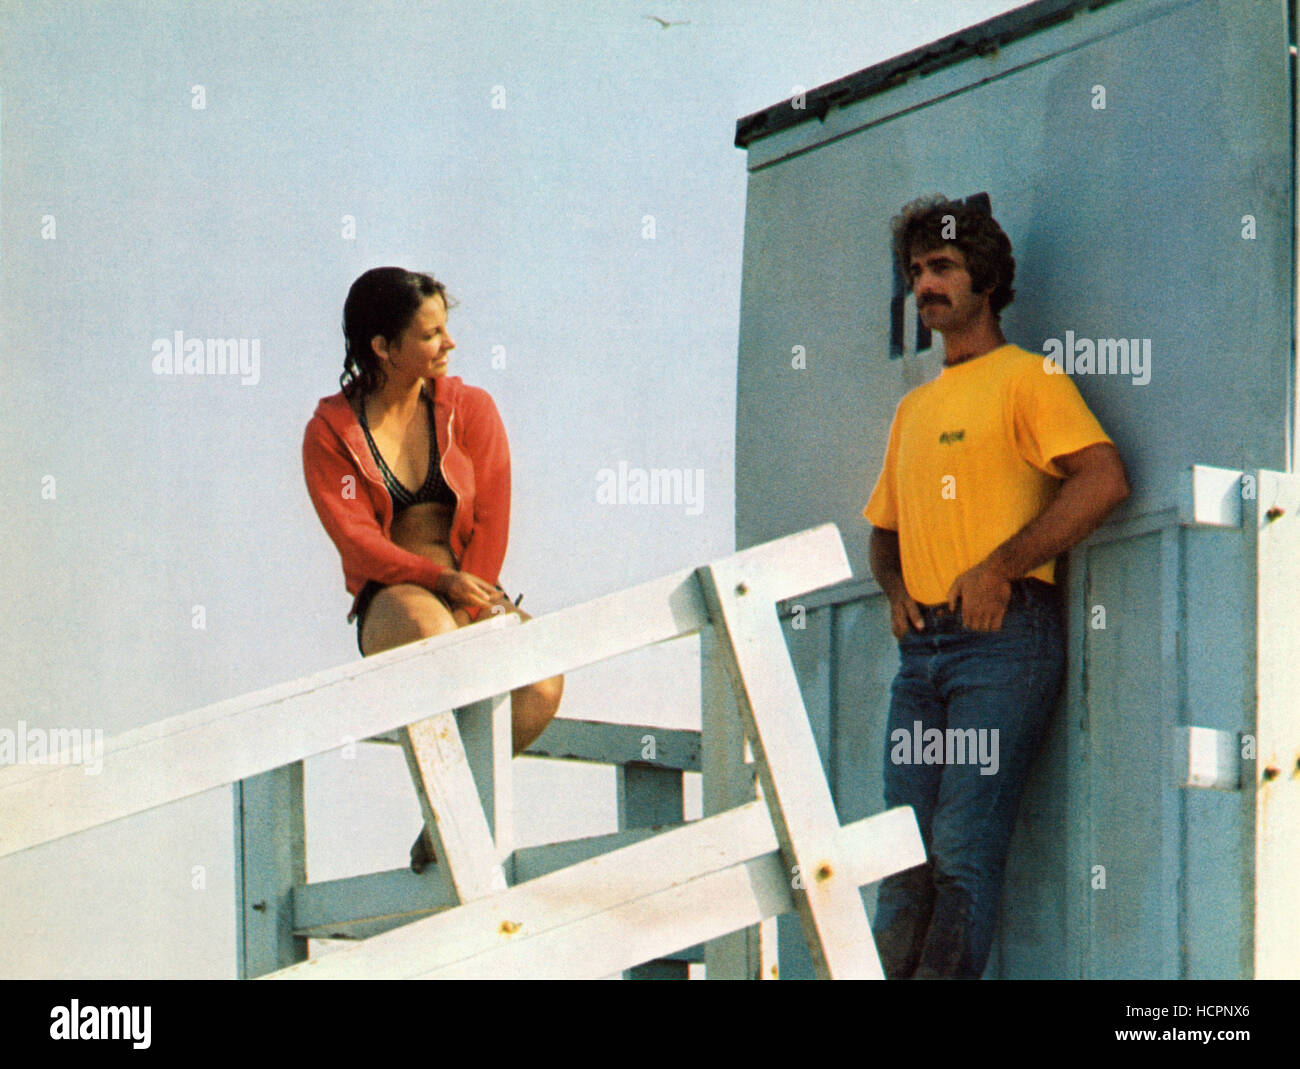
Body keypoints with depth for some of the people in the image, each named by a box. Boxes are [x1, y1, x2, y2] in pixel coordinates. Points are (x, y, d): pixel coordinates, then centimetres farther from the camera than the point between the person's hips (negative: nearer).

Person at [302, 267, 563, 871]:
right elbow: (357, 539, -10)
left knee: (543, 681, -29)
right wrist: (440, 580, -26)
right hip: (389, 601, -2)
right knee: (431, 636, -40)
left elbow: (491, 524, 0)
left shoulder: (470, 409, 7)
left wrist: (468, 611, -15)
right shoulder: (330, 433, 2)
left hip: (474, 592, 3)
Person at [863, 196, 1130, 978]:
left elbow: (1105, 479, -14)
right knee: (906, 858, -1)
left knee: (965, 849, -16)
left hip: (1004, 642, -7)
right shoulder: (914, 409, 25)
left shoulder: (1026, 378, 1)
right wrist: (895, 586, 11)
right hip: (923, 649, 7)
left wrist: (999, 567, -14)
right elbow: (884, 526, 34)